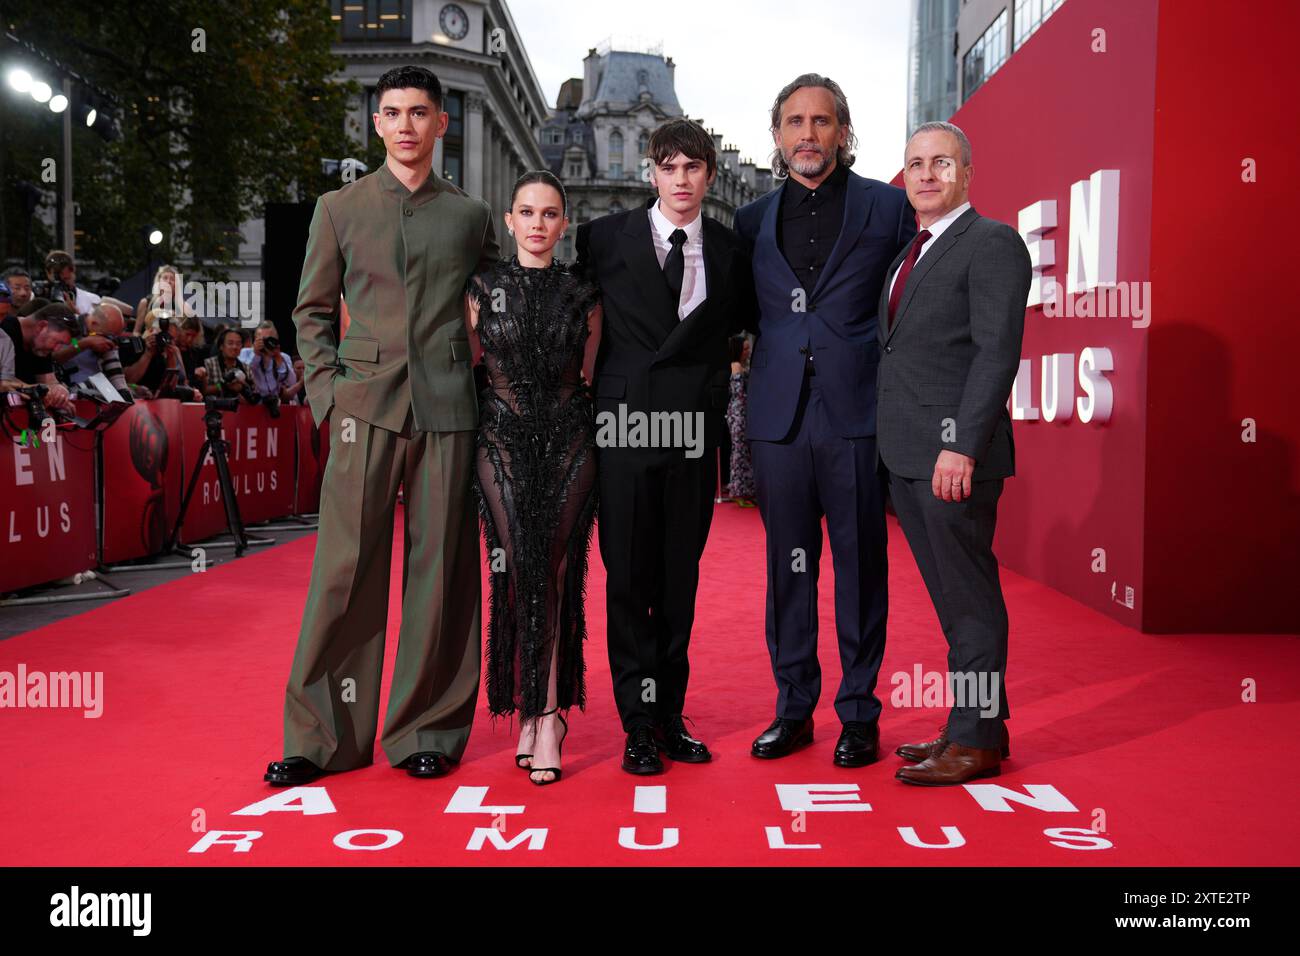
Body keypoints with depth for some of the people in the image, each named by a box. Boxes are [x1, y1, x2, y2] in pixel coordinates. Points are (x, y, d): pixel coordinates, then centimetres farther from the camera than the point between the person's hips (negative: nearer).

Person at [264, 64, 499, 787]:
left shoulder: (472, 215, 12)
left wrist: (483, 369, 4)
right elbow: (312, 312, 13)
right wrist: (328, 391, 1)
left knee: (441, 567, 3)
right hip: (366, 403, 0)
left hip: (448, 406, 1)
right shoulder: (340, 209, 11)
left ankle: (428, 730, 13)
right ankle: (323, 735, 9)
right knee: (346, 568, -1)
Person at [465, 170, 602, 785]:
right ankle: (542, 716, 6)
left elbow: (590, 376, 14)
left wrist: (579, 424, 6)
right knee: (519, 572, -6)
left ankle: (539, 713, 7)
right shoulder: (483, 288, 6)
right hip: (502, 440, 0)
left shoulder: (582, 293, 8)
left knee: (554, 574, -2)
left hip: (569, 441, 1)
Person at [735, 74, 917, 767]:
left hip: (858, 413, -2)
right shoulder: (753, 219, 13)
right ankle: (793, 709, 20)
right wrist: (750, 351, 8)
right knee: (788, 566, 8)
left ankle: (859, 714, 15)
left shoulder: (889, 207, 6)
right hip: (779, 416, 3)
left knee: (860, 566, 3)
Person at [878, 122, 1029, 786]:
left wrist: (961, 446, -22)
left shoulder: (992, 244, -7)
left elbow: (997, 352, -16)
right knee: (950, 599, 14)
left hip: (955, 456, -9)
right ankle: (980, 726, 25)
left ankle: (976, 742, 10)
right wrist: (892, 446, 12)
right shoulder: (909, 255, 20)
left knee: (970, 599, 0)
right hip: (907, 457, 9)